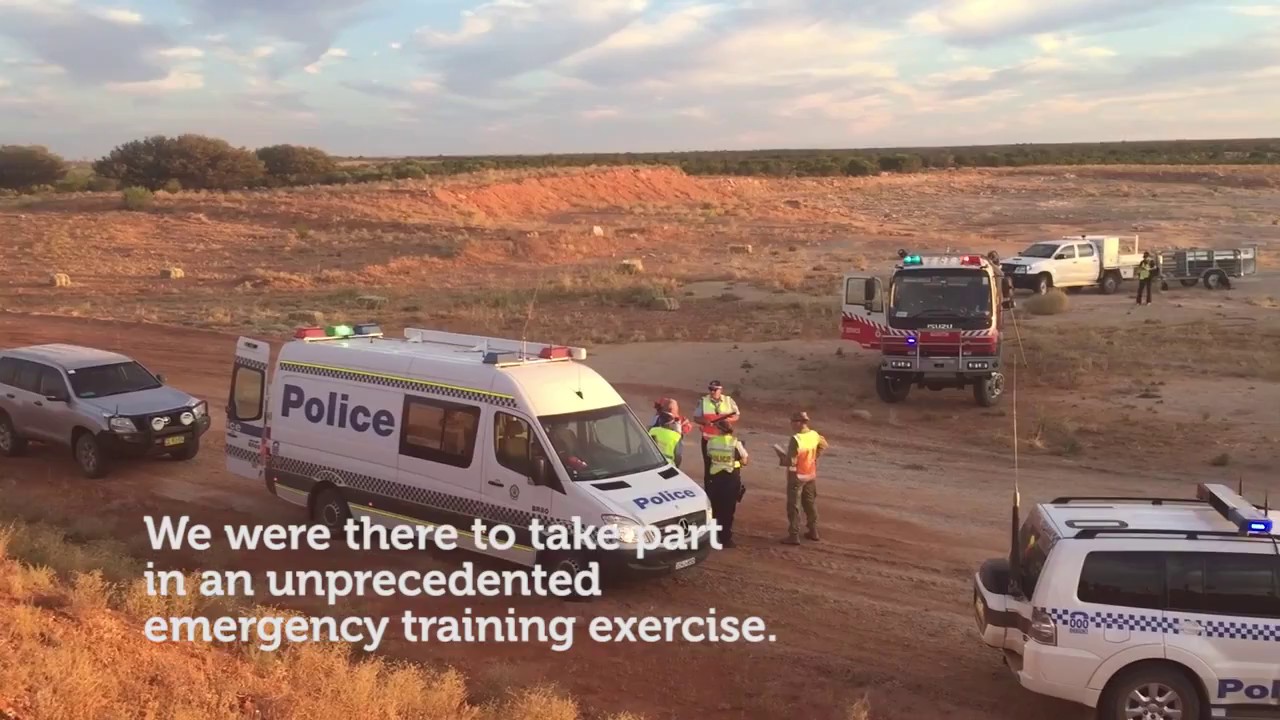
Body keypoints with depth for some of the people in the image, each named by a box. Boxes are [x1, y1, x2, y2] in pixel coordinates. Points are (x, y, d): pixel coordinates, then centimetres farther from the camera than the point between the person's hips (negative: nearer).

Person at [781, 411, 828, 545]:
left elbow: (791, 461, -26)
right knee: (811, 503, 20)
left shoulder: (796, 439, -27)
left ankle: (794, 536, 6)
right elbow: (824, 445, 16)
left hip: (797, 476, -7)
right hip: (811, 475, 7)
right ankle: (813, 532, 30)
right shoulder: (814, 435, -4)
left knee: (794, 506, 3)